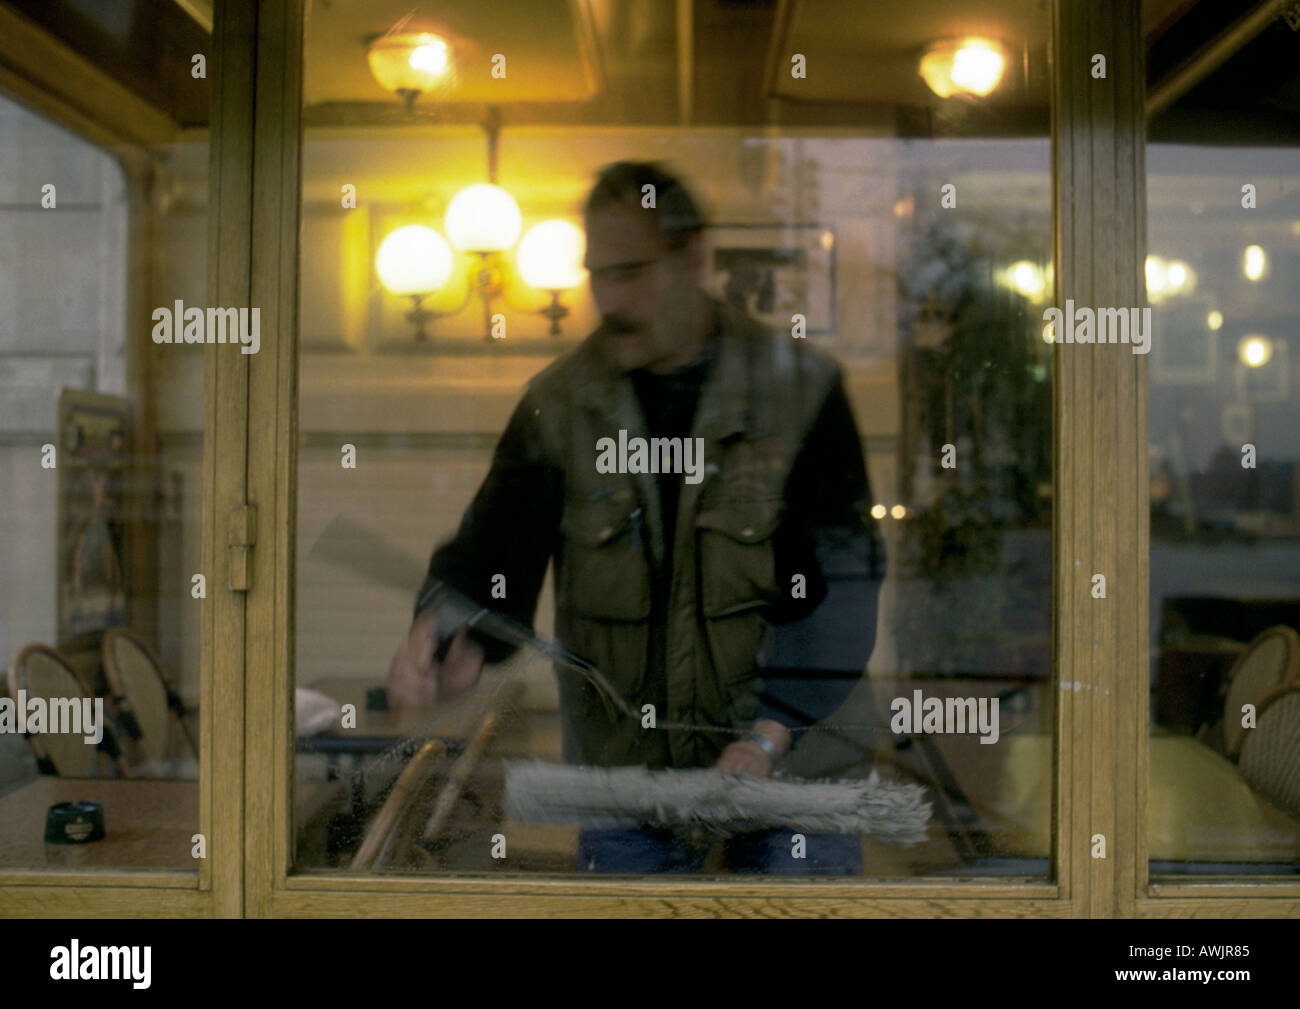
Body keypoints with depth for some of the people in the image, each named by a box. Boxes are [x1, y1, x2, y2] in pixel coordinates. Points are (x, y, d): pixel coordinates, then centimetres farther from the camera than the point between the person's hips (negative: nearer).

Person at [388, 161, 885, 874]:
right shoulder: (559, 404, 1)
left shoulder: (799, 386, -6)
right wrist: (450, 637, -27)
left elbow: (839, 587, -9)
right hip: (620, 770, 2)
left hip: (789, 759, -2)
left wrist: (769, 733, -18)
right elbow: (493, 547, -4)